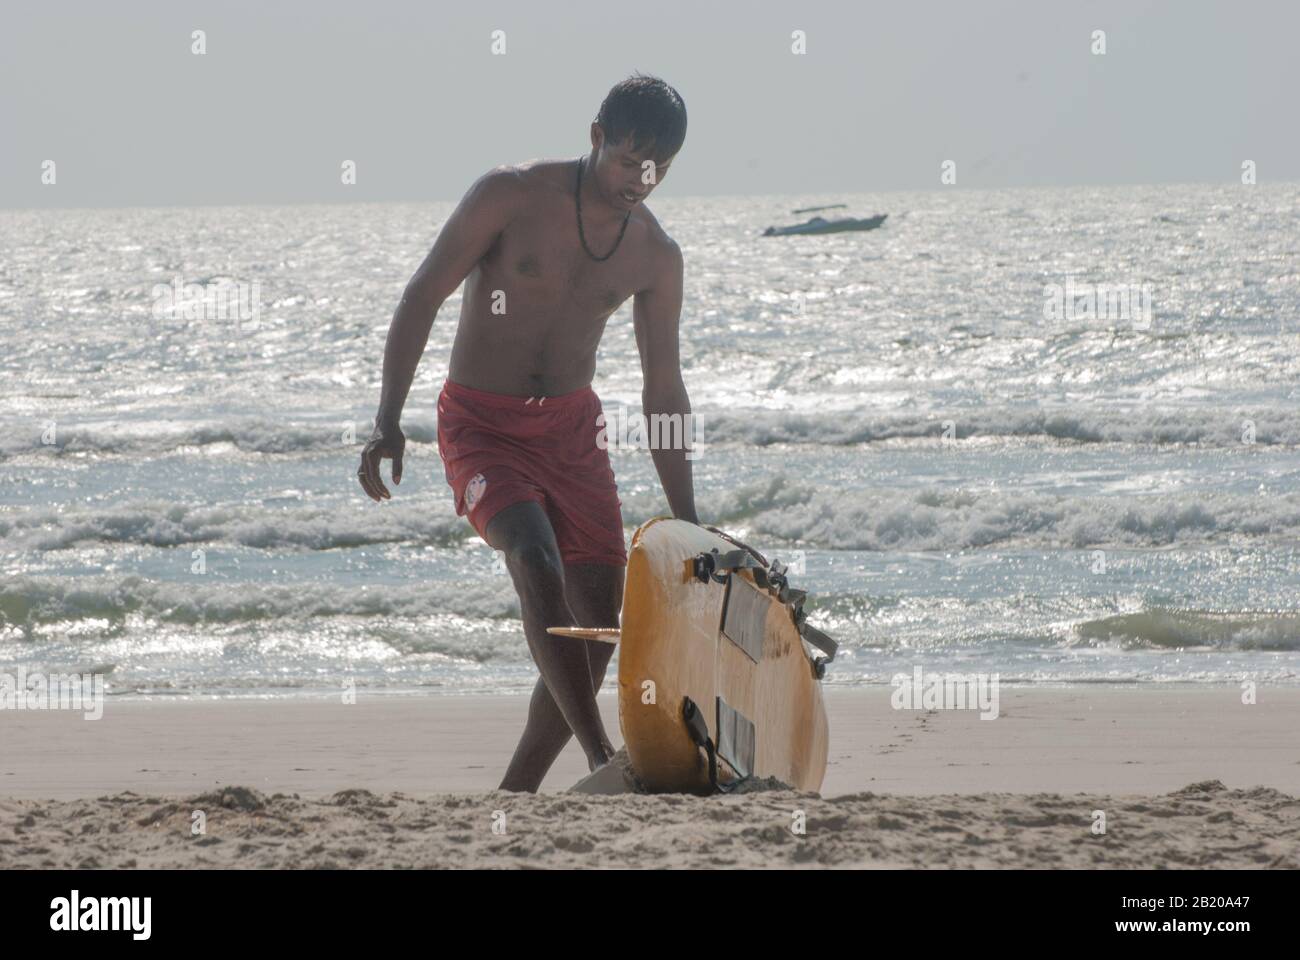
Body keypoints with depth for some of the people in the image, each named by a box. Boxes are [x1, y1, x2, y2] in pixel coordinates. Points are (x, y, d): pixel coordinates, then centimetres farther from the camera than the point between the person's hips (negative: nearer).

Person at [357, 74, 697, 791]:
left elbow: (664, 390, 9)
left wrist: (687, 522, 8)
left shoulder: (656, 257, 2)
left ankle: (515, 796, 8)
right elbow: (422, 297, -11)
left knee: (598, 629, -3)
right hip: (481, 424, -5)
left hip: (572, 427, 5)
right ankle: (601, 756, -35)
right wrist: (389, 422, -20)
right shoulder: (510, 196, -12)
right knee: (537, 564, -30)